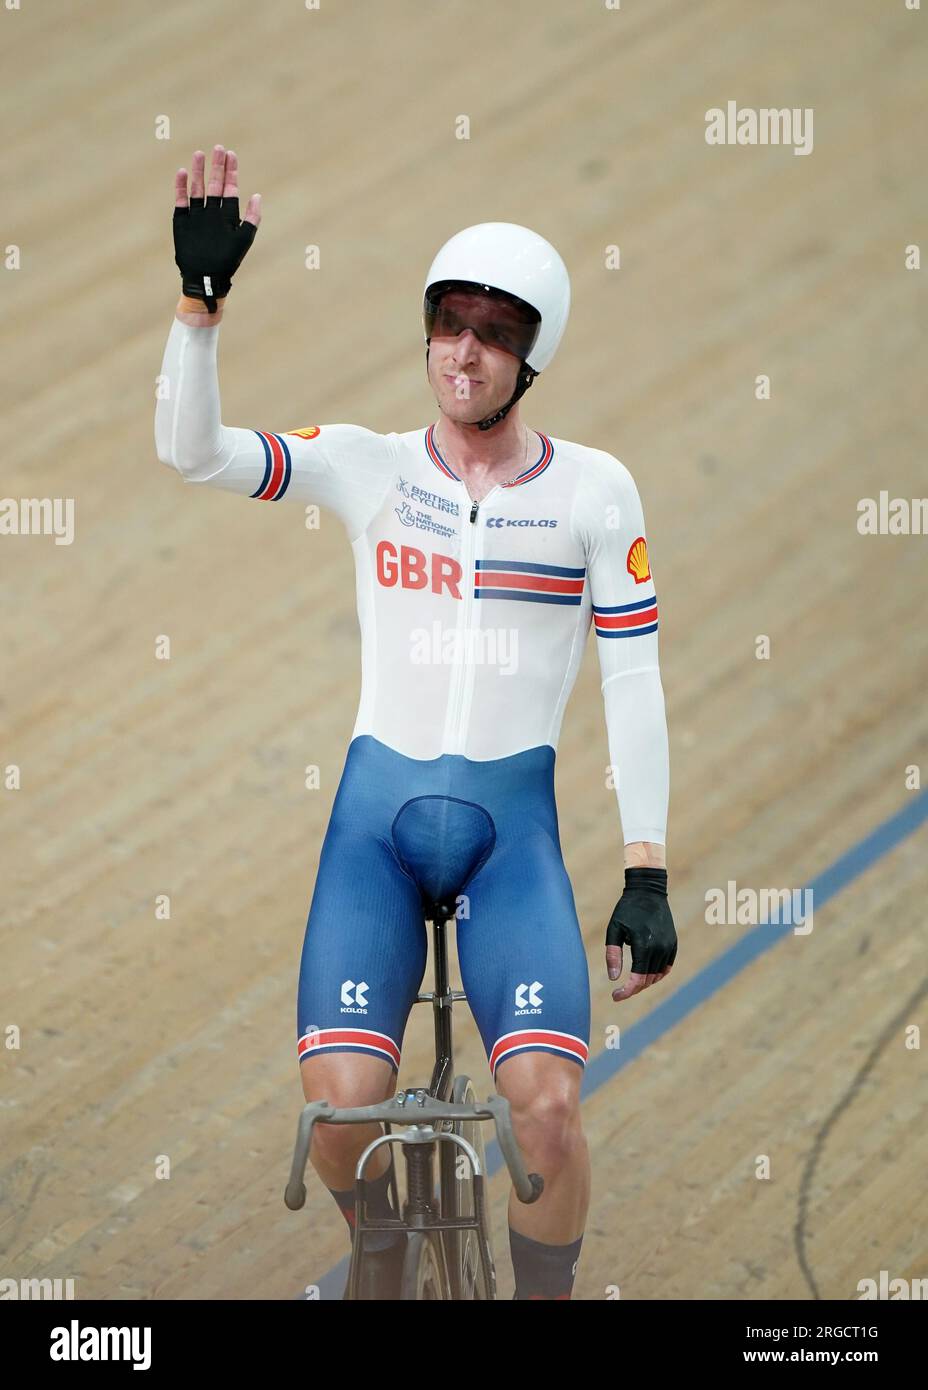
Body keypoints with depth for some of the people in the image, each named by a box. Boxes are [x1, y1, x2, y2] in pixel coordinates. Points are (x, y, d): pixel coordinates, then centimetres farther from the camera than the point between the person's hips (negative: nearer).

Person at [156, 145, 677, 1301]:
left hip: (513, 829, -1)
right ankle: (382, 1265, 21)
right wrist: (201, 300, -25)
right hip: (375, 818, 1)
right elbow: (192, 452, -12)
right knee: (341, 1110, -13)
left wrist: (647, 876, -4)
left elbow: (632, 682, 1)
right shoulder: (368, 467, 1)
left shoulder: (593, 492, 0)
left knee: (549, 1107, -20)